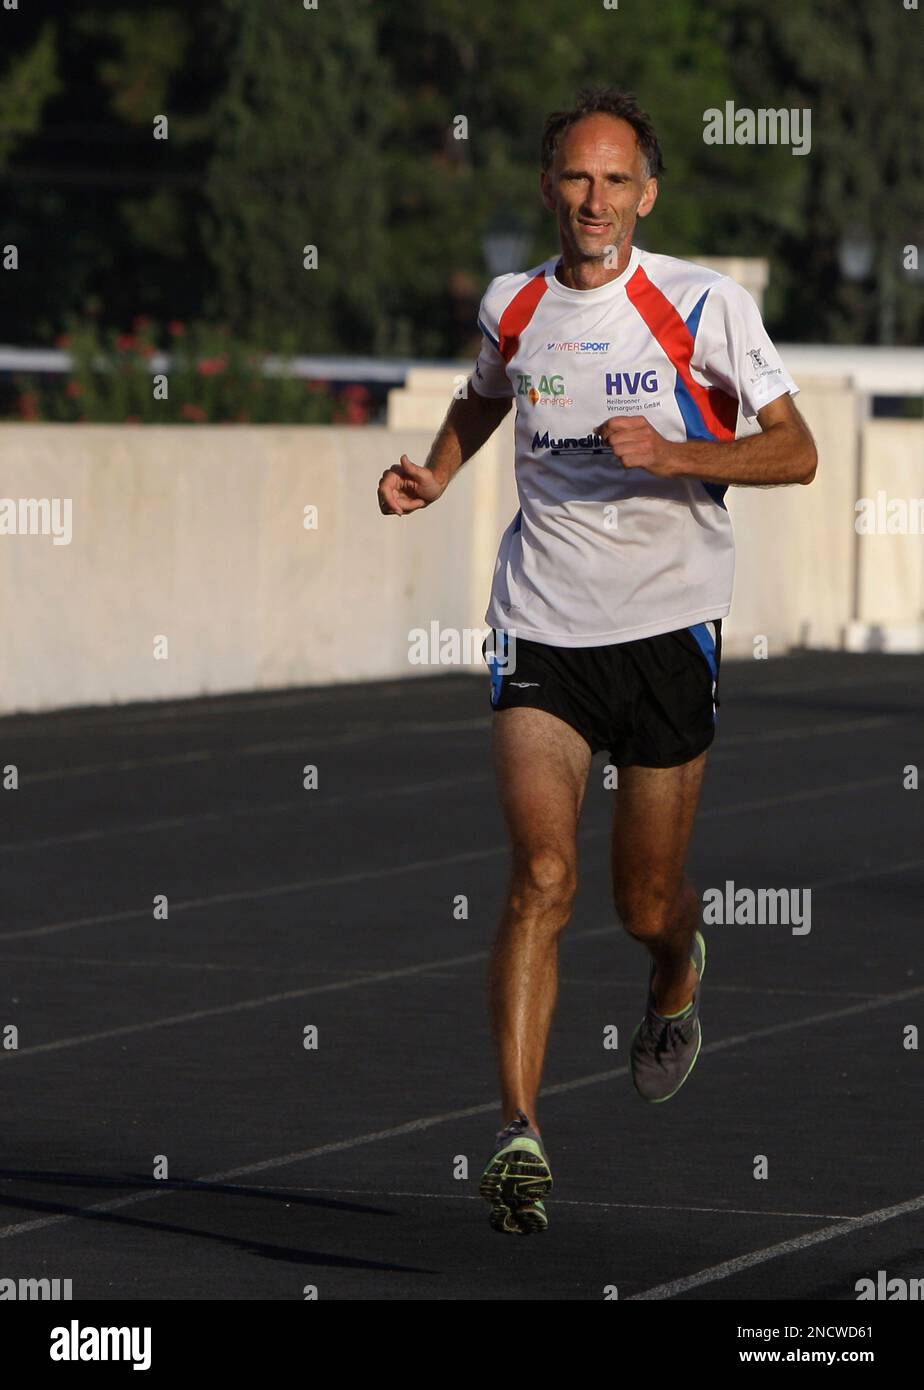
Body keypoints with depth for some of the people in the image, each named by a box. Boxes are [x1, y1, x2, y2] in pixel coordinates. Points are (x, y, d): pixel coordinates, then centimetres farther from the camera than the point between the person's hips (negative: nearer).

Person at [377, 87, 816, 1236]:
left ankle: (676, 980, 46)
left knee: (647, 906, 9)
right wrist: (433, 475, 11)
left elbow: (795, 450, -7)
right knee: (542, 877, -17)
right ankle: (519, 1133, -21)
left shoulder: (705, 305, -7)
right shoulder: (510, 306, 4)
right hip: (541, 625, 1)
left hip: (670, 624, -1)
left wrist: (676, 454, -22)